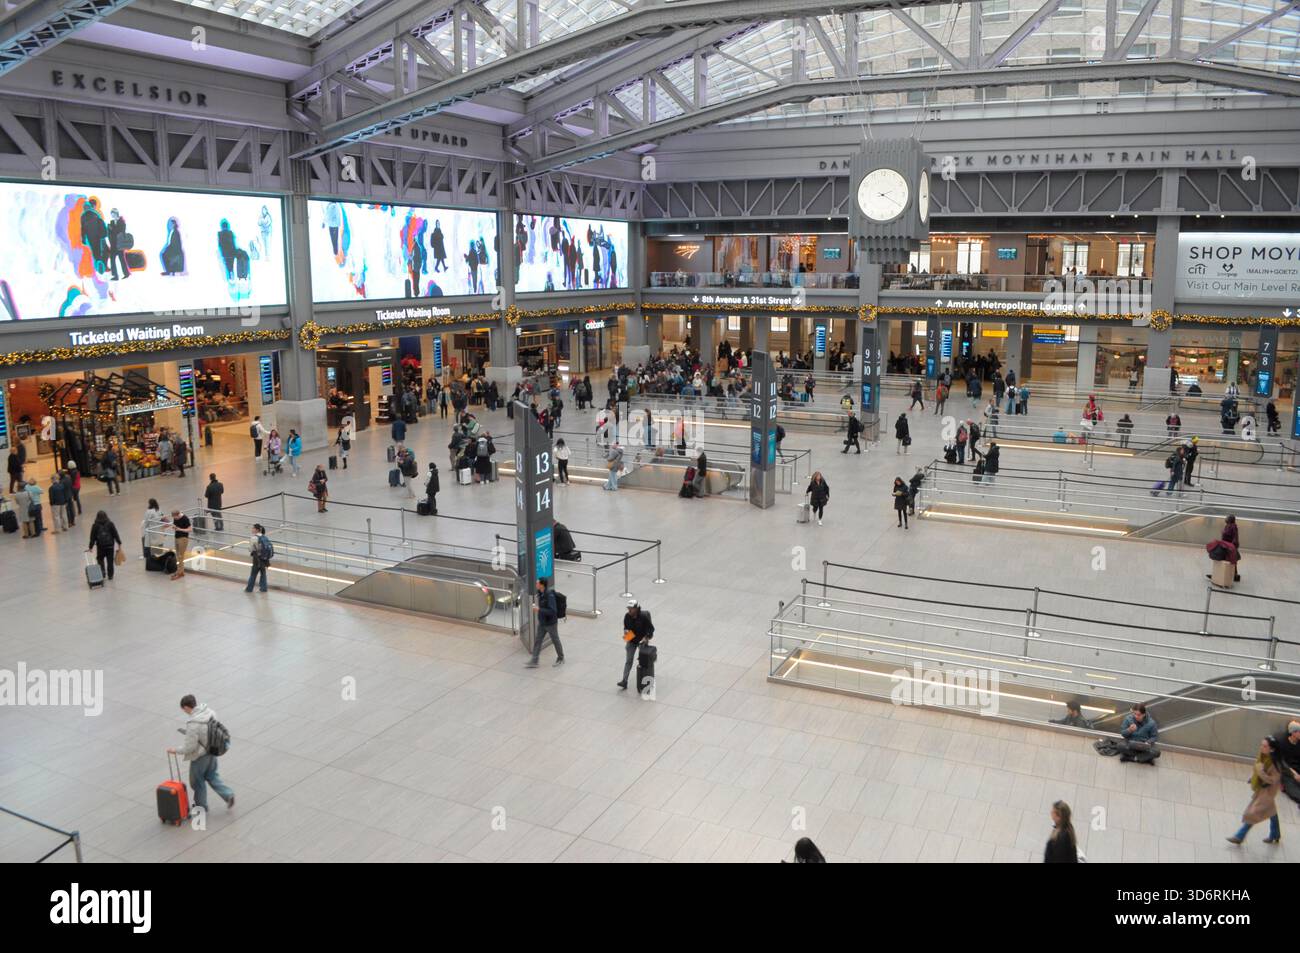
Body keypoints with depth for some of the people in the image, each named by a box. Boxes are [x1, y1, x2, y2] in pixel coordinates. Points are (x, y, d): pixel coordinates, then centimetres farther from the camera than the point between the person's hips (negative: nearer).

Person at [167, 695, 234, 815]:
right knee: (212, 775, 26)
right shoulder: (210, 712, -9)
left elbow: (189, 747, -25)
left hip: (200, 756, -7)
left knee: (197, 781, 16)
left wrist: (176, 750, -7)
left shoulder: (193, 724, -32)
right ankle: (228, 794, 17)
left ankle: (201, 806, 34)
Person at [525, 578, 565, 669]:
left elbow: (553, 611, -34)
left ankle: (561, 659, 32)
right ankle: (534, 662, 13)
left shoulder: (550, 595, -30)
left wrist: (539, 609, -31)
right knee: (537, 641, 7)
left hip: (551, 623, -8)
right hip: (542, 623, 8)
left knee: (555, 641, 12)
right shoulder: (540, 593, -3)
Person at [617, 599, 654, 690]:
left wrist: (647, 637, -22)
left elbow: (651, 628, -13)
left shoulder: (643, 617, -24)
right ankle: (624, 681, -3)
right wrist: (626, 631, -13)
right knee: (628, 661, -2)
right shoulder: (627, 616, -12)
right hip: (631, 641, 3)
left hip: (642, 641, -3)